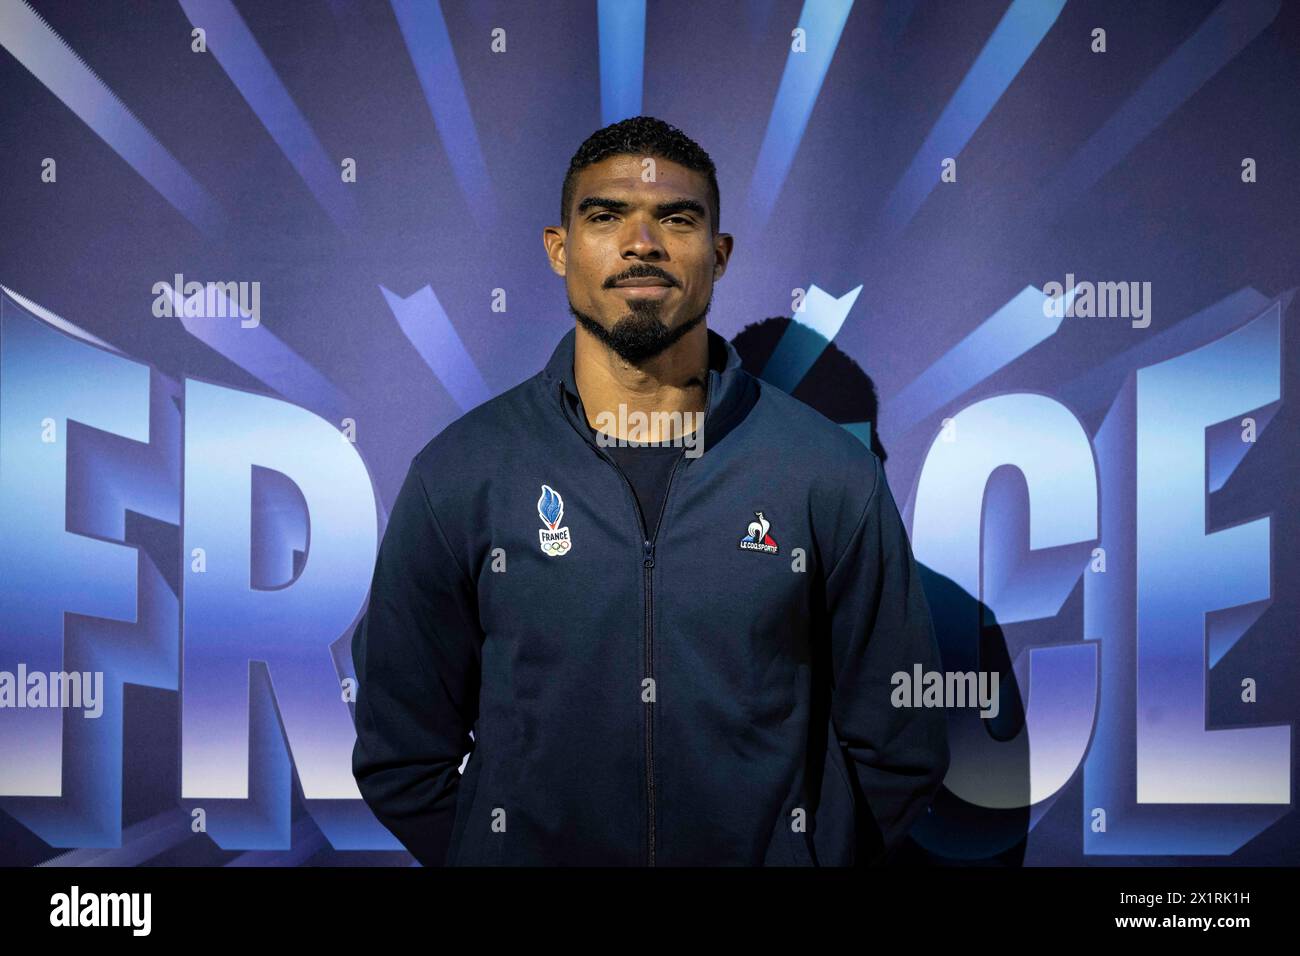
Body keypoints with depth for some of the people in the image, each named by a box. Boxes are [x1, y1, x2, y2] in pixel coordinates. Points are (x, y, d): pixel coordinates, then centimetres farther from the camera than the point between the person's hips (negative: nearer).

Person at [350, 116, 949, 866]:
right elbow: (401, 755, -2)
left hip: (767, 854, 0)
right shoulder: (458, 475, -7)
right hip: (532, 851, 0)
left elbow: (897, 750, -2)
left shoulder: (835, 476, -8)